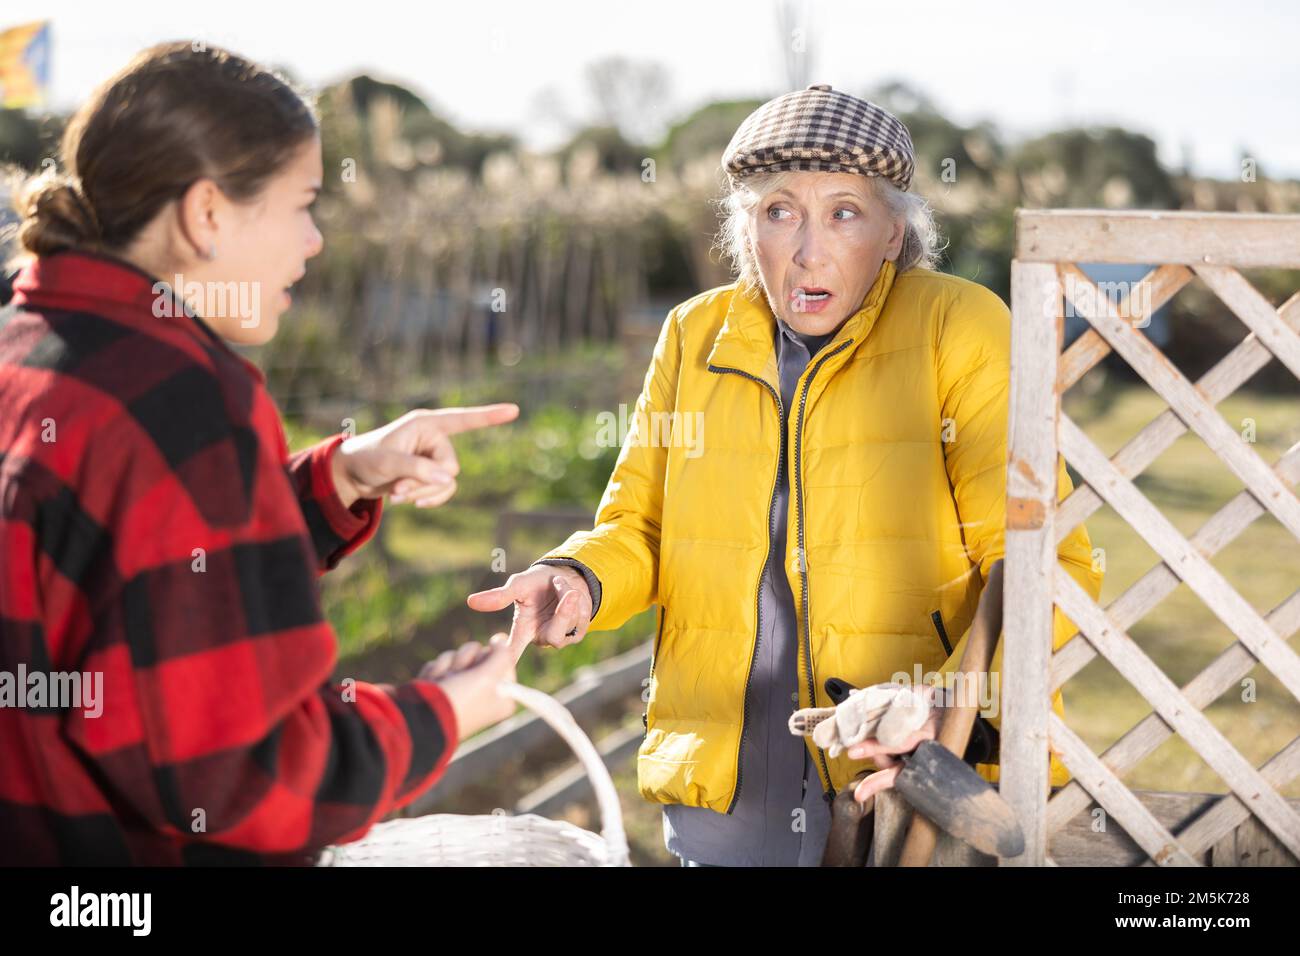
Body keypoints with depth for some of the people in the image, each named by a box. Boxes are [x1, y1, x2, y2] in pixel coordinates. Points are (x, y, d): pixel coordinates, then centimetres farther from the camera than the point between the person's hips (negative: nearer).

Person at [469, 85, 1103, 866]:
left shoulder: (960, 328, -7)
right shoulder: (696, 335, 6)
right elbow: (639, 529, 13)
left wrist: (963, 706, -26)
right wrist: (579, 581, -9)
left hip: (920, 780, -3)